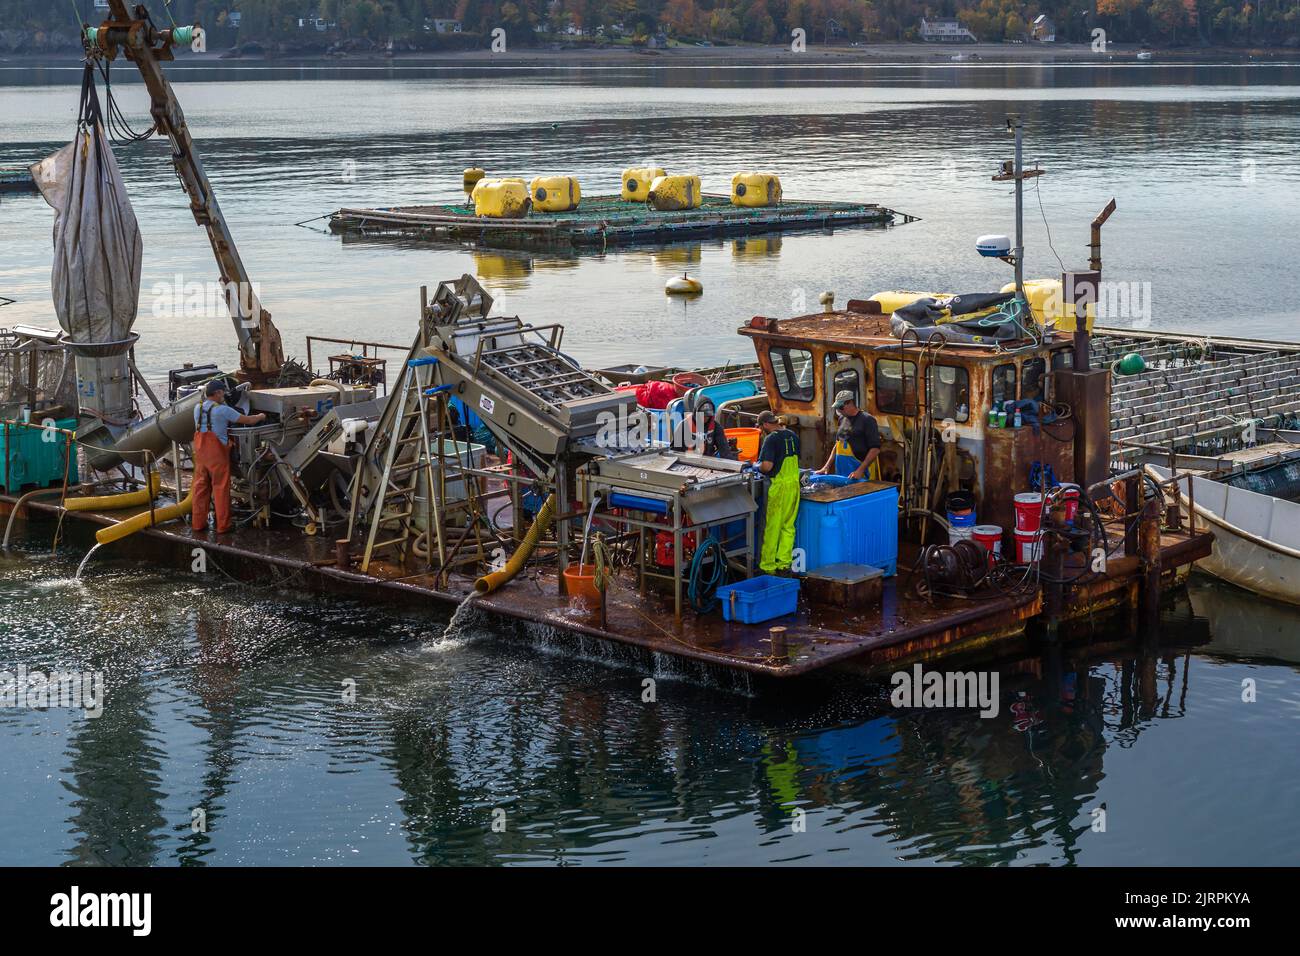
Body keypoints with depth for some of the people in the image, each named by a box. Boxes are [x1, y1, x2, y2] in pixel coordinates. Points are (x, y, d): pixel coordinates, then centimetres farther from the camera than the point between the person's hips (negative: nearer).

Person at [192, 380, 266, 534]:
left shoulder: (198, 408, 6)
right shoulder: (222, 410, -13)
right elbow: (248, 420, -8)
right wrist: (260, 417, 13)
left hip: (200, 452, 6)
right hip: (217, 453, -6)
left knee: (200, 486, 12)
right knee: (221, 488, 2)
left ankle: (198, 522, 17)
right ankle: (222, 525, 5)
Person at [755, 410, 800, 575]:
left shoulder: (771, 439, -14)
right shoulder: (793, 436, 9)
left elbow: (767, 466, -22)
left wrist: (758, 467, -2)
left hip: (779, 485, -7)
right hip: (795, 483, 7)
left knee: (772, 527, 1)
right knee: (788, 526, 11)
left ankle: (768, 566, 7)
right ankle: (784, 563, 11)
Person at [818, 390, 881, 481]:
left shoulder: (867, 420, -7)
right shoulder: (842, 419, 15)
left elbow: (875, 449, -13)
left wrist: (860, 470, -19)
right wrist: (826, 467, 15)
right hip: (841, 473, 7)